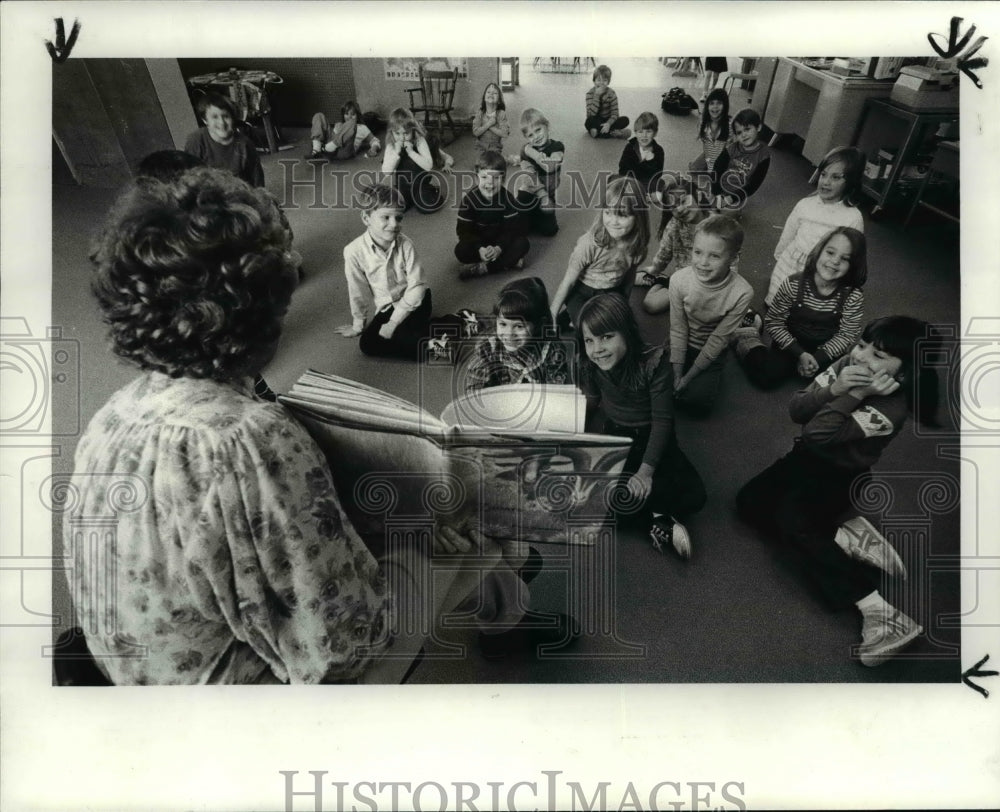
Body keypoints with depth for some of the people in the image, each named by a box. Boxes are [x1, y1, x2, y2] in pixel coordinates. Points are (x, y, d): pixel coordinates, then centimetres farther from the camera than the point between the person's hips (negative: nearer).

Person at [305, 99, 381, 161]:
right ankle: (316, 149, -24)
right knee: (319, 116, 1)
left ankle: (328, 148, -32)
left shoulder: (362, 128, 29)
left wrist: (373, 149, -3)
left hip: (343, 152, -3)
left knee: (351, 123, -20)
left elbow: (375, 141, 20)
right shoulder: (337, 126, 38)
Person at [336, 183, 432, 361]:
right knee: (368, 344, -12)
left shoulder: (406, 245, -20)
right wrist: (358, 325, 6)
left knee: (401, 335, -27)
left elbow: (416, 287, -17)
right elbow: (359, 293, -6)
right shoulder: (354, 251, -19)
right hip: (386, 308, 3)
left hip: (413, 301, -3)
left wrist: (393, 322, -18)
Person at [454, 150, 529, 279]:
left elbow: (513, 228, -16)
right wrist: (479, 249, -34)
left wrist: (499, 248, -33)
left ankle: (482, 267, -27)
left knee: (523, 243, -24)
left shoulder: (506, 198, -14)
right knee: (460, 251, -29)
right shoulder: (469, 200, -17)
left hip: (501, 240, 1)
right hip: (478, 241, -1)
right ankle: (511, 260, -26)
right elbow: (464, 230, -17)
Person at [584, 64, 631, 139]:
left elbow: (615, 114, -14)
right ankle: (613, 133, -28)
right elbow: (591, 114, -24)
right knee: (589, 121, -37)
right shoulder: (590, 93, -10)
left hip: (607, 121, 2)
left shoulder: (612, 94, -5)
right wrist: (597, 95, -29)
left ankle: (598, 132, -27)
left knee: (625, 120, -22)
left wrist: (608, 123, -35)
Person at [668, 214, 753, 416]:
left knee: (697, 402, -16)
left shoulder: (742, 293, -28)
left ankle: (711, 377, 14)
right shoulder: (679, 280, -24)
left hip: (711, 351, -1)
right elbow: (678, 329, -15)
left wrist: (688, 377, -17)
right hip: (681, 344, 2)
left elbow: (718, 339, -19)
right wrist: (677, 375, -17)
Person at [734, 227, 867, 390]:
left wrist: (818, 358, -21)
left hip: (825, 351, 2)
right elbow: (774, 322, -14)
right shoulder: (793, 285, -20)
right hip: (791, 344, -2)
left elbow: (847, 335, -9)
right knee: (766, 378, -20)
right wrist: (800, 354, -20)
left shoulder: (854, 296, -17)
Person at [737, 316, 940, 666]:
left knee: (791, 521, -32)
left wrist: (854, 397, -30)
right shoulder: (847, 364, -9)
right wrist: (834, 390, -27)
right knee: (748, 502, -7)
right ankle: (844, 538, -12)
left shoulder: (890, 408, -26)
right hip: (808, 457, 7)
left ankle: (879, 612, -32)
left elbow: (816, 435, -31)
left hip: (840, 473, -7)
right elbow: (796, 411, -11)